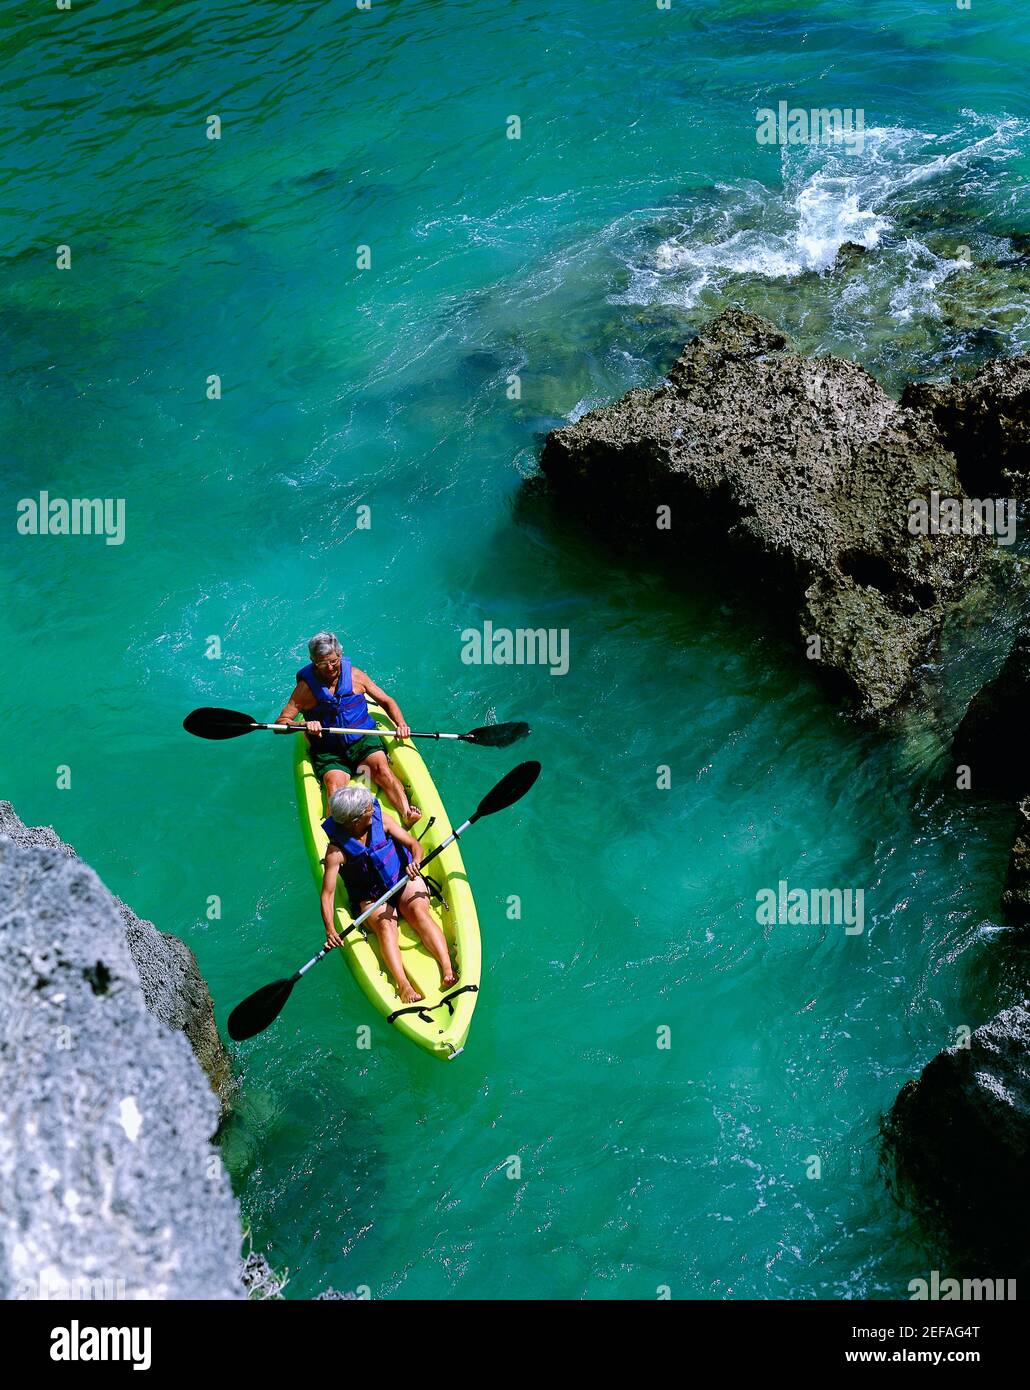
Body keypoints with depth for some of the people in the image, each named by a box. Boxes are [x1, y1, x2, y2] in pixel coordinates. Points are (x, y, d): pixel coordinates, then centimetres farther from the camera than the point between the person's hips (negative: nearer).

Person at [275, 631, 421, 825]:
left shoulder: (354, 675, 4)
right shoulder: (307, 686, -2)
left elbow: (386, 701, 14)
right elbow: (281, 722, -4)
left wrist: (401, 725, -3)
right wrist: (304, 724, -24)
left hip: (363, 738, 1)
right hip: (328, 749, -1)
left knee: (381, 767, -28)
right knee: (334, 783, -29)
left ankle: (407, 814, -44)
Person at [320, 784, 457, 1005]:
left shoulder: (381, 820, -8)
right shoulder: (337, 851, -16)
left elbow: (413, 844, -6)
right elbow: (328, 893, -17)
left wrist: (415, 861, -31)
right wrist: (330, 930, -31)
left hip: (404, 881, 2)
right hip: (371, 898, -2)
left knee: (418, 911, -27)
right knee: (385, 925, -29)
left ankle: (448, 969, -42)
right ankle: (403, 986, -46)